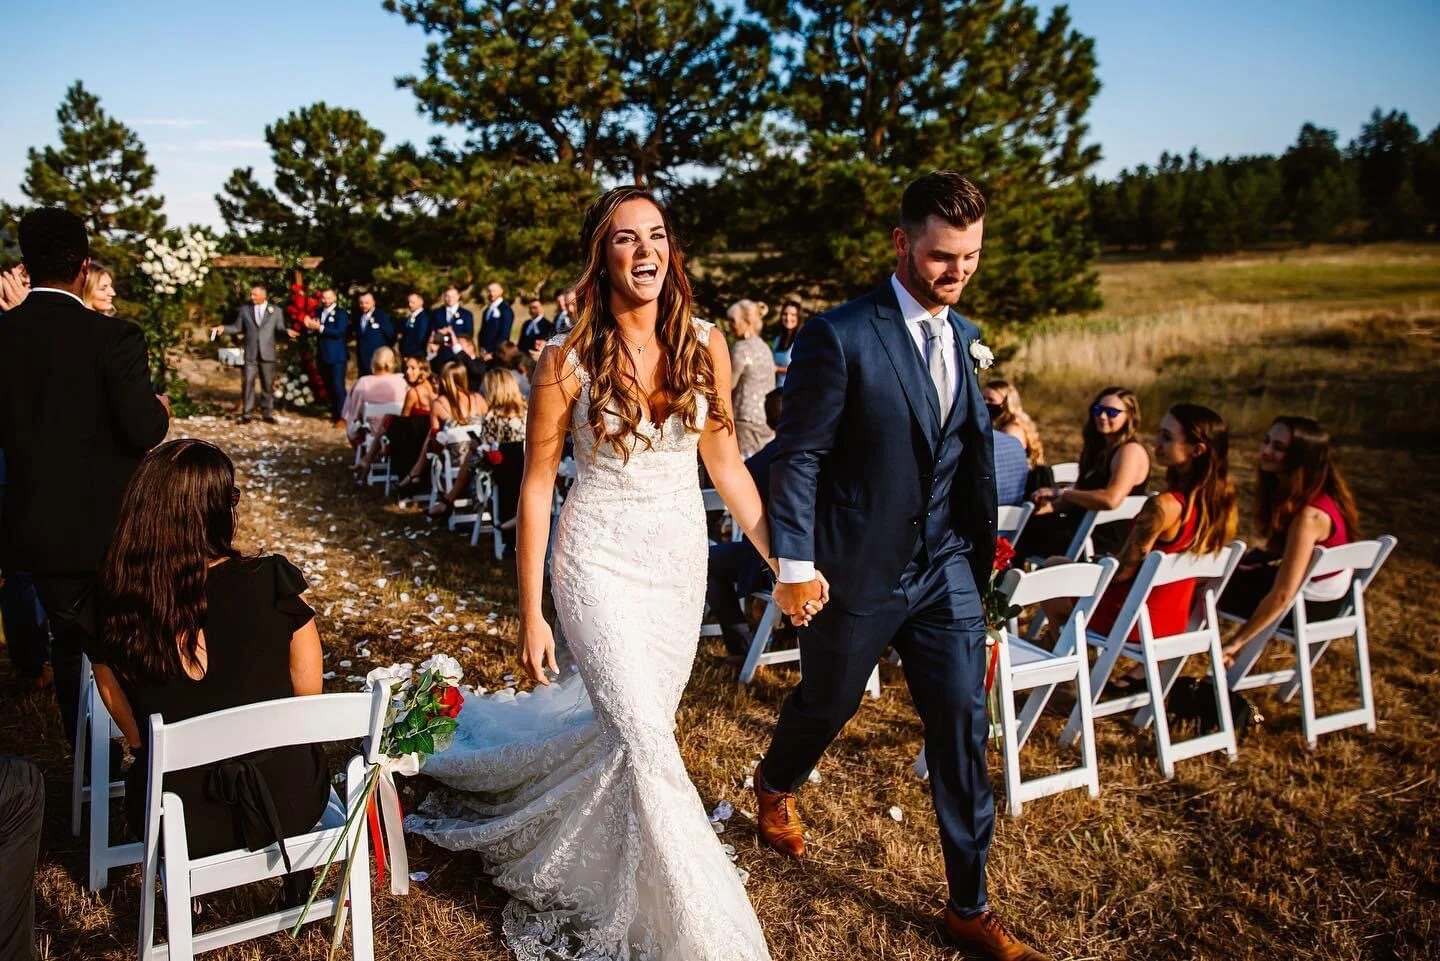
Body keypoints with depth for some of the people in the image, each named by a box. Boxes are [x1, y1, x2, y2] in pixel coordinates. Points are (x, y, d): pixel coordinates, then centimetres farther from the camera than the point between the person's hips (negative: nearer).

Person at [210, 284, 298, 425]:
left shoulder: (275, 310, 5)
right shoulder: (244, 310, 8)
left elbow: (280, 328, 1)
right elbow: (237, 327, 11)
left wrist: (287, 331, -20)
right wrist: (223, 328, -4)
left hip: (267, 354, 0)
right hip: (250, 354, 1)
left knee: (268, 385, 6)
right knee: (249, 383, -1)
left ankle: (268, 413, 15)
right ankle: (247, 414, 4)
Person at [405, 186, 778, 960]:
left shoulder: (705, 345, -3)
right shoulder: (569, 359, -11)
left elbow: (725, 464, 6)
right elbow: (536, 486, -6)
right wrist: (531, 614, -5)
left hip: (681, 557, 4)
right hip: (599, 558, -4)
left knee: (632, 724, 16)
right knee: (645, 742, -11)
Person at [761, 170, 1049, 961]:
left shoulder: (968, 338, 6)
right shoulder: (839, 335, -14)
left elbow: (973, 457, 11)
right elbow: (798, 457, -14)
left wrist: (980, 552, 11)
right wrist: (795, 565, -19)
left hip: (944, 569, 5)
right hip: (856, 569, -5)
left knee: (964, 726, 6)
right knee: (827, 703, 17)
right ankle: (774, 788, 52)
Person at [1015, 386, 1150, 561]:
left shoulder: (1131, 451, -12)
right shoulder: (1100, 448, 17)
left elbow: (1111, 499, -27)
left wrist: (1061, 493, -17)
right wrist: (1051, 506, -2)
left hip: (1105, 540, -9)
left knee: (1028, 530, -21)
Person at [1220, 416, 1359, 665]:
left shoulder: (1308, 515, -33)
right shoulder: (1319, 493, -5)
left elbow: (1282, 596, -31)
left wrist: (1236, 641, -24)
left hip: (1311, 606, -9)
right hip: (1330, 596, 9)